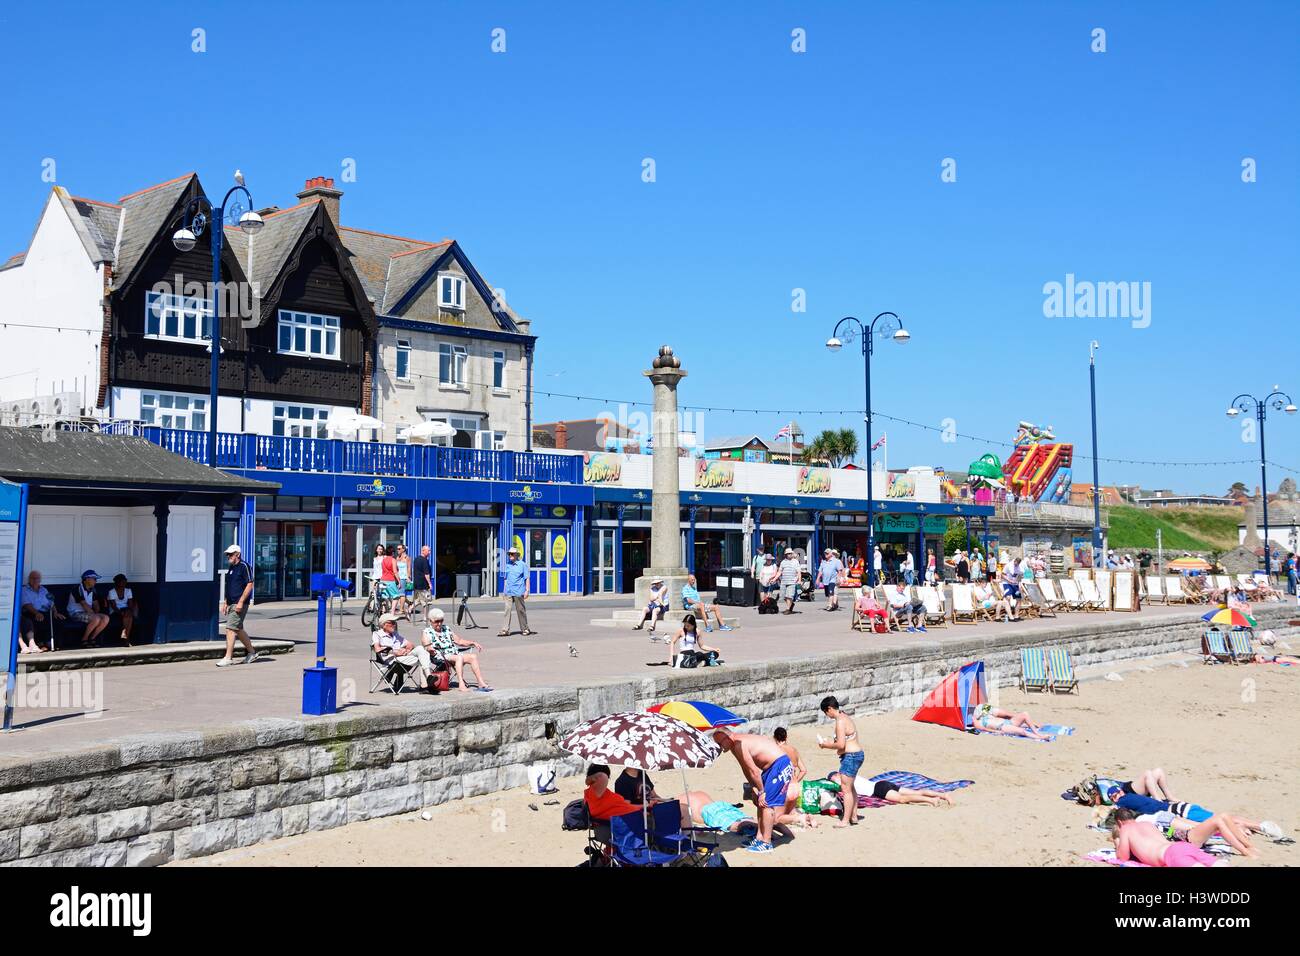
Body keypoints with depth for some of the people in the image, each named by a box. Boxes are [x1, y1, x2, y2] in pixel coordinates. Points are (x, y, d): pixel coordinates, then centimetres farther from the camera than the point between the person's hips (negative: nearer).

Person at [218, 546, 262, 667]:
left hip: (239, 604, -9)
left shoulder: (244, 566, -11)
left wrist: (241, 602, -20)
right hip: (231, 604, 9)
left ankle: (228, 658, -11)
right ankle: (252, 653, 24)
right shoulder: (231, 568, 16)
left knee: (230, 629, -12)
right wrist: (225, 603, 19)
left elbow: (249, 585, -16)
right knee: (238, 629, 14)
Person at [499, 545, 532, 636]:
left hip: (518, 592, -4)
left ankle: (525, 629, 15)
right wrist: (504, 590, 17)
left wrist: (527, 590, -9)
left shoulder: (522, 565, -2)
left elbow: (527, 578, -2)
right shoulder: (508, 565, 13)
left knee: (521, 611, 4)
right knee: (507, 609, -5)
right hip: (508, 592, 4)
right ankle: (505, 630, -8)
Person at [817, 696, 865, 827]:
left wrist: (825, 745, -10)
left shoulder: (840, 721, -20)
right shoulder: (845, 717, 12)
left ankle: (845, 820, 1)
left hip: (850, 756, -11)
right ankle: (854, 816, 28)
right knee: (850, 787, 20)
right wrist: (828, 743, 9)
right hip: (856, 754, 11)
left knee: (846, 789, -4)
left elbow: (841, 745, -24)